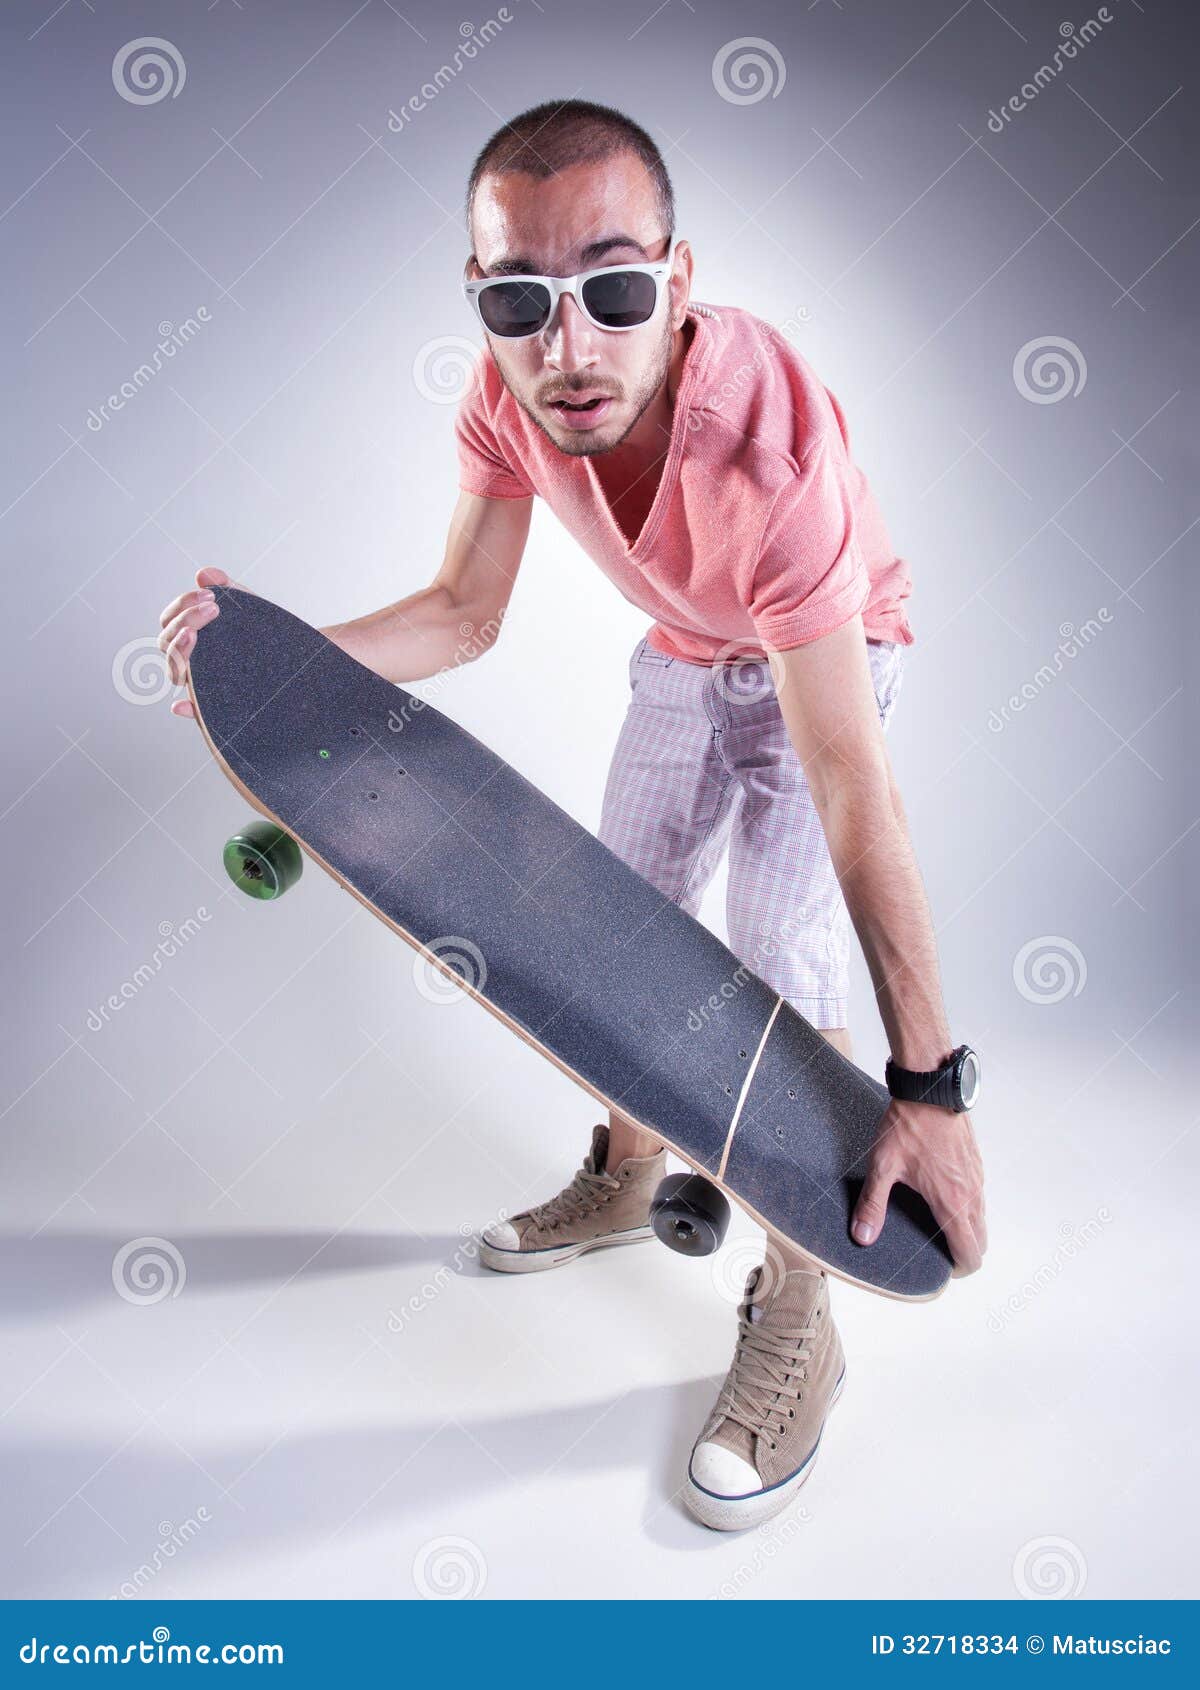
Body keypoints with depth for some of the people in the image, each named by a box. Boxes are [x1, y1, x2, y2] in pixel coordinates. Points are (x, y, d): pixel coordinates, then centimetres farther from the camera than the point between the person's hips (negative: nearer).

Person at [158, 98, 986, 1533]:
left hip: (826, 651, -6)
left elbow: (848, 784, -42)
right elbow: (461, 613, -12)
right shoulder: (511, 396, -24)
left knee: (784, 969, -16)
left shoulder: (768, 441, -42)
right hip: (684, 653, 6)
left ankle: (793, 1324, 3)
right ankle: (624, 1182, 37)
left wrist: (929, 1080, -41)